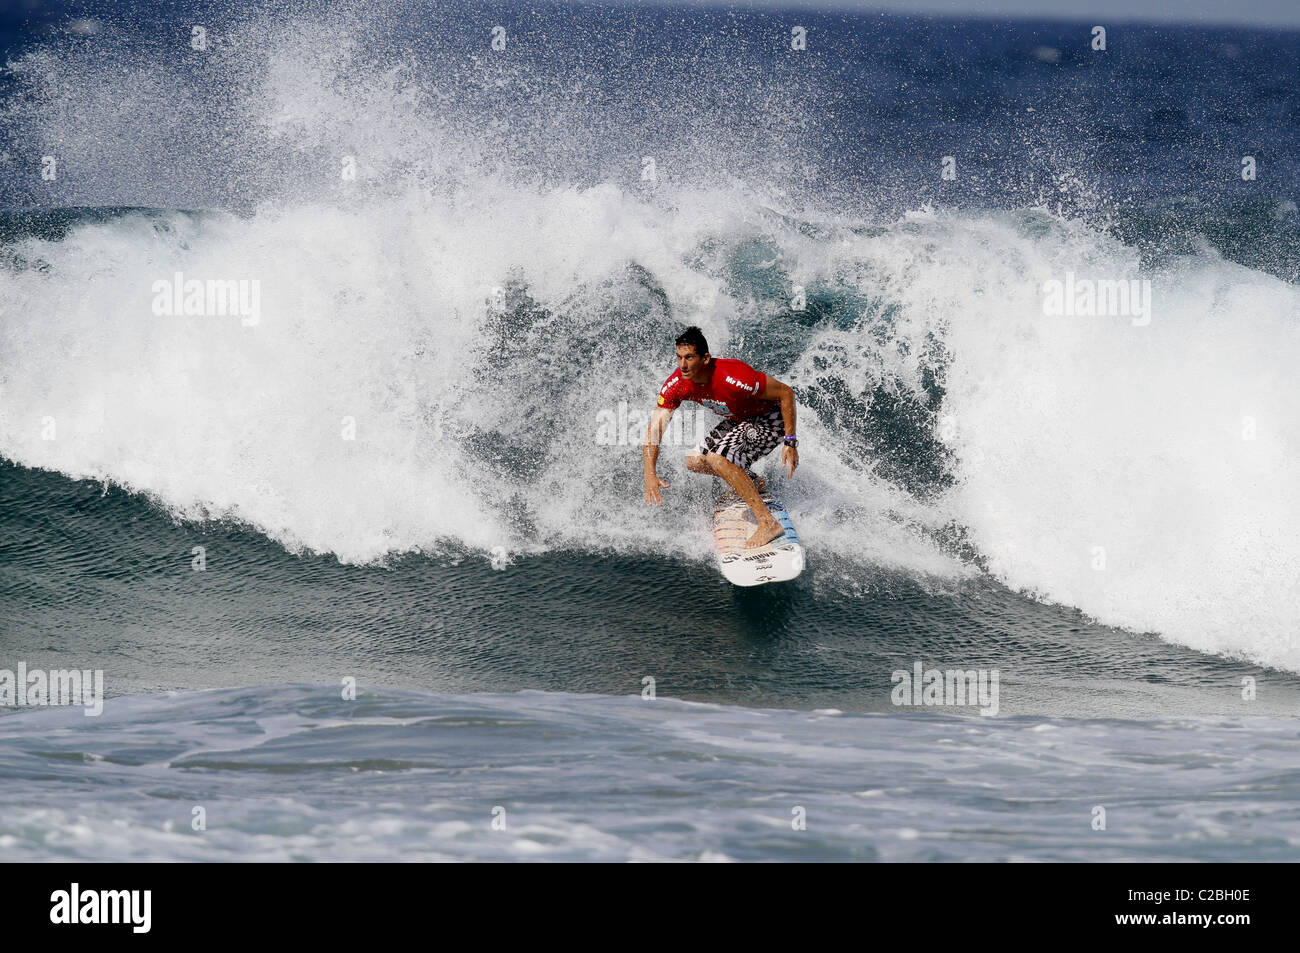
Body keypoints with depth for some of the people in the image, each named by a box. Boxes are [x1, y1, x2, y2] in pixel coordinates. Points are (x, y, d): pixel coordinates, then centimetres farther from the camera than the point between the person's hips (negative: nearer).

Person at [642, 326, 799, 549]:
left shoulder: (733, 377, -36)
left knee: (717, 459, -27)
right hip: (739, 421, 8)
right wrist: (650, 474, -28)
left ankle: (769, 523, -26)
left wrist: (790, 443, -25)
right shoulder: (676, 384, -17)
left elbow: (785, 392, -26)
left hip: (769, 420, -8)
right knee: (694, 462, 9)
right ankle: (749, 482, 32)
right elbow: (655, 428, -14)